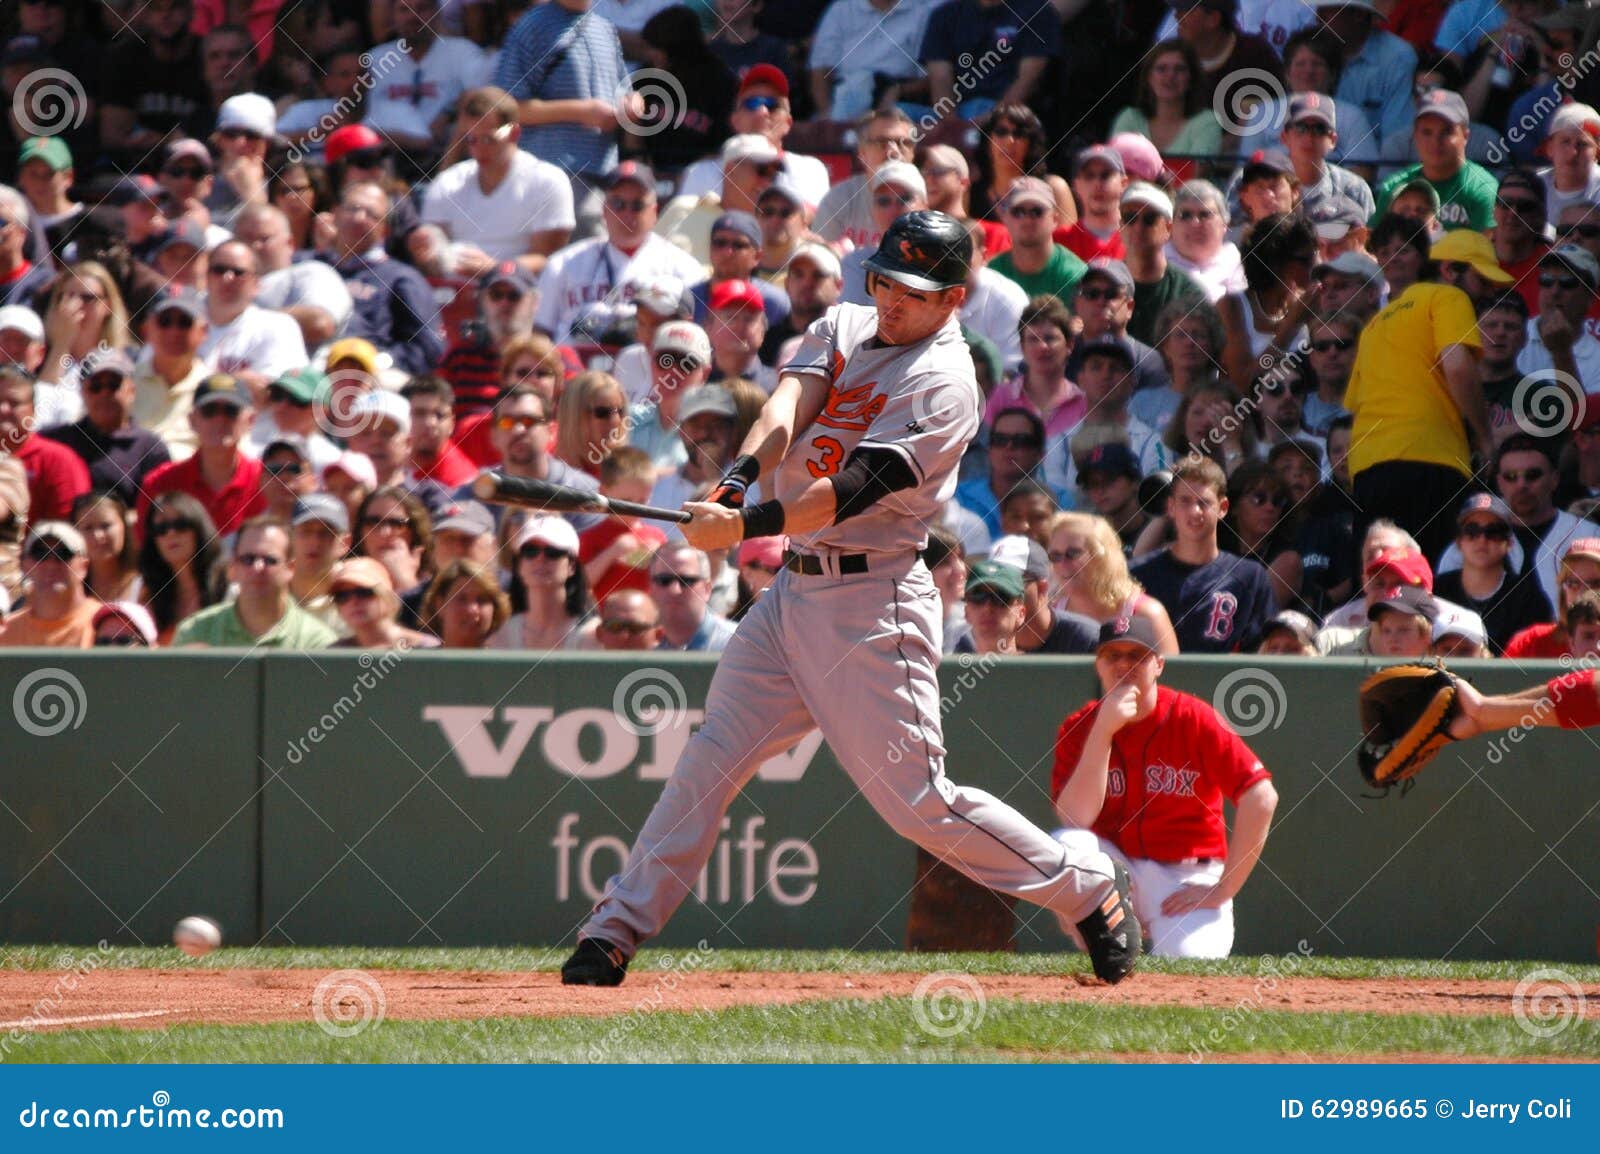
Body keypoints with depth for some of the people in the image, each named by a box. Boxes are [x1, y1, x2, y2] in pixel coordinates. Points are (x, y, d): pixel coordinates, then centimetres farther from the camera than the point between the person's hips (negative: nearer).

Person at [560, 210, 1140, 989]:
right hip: (795, 586, 7)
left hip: (872, 605, -7)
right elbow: (792, 401, -6)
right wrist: (739, 477, -26)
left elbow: (853, 492, -23)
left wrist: (746, 527, -31)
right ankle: (616, 929, 6)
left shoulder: (942, 381, -13)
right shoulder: (845, 327, 12)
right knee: (709, 760, 3)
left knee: (917, 800, -7)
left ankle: (1089, 894, 7)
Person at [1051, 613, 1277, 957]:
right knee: (1063, 848, -29)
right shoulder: (1078, 729, -1)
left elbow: (1261, 798, -16)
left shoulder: (1194, 719, -9)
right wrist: (1103, 730, -22)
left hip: (1186, 880, -2)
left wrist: (1223, 889, -17)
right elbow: (1075, 819, -16)